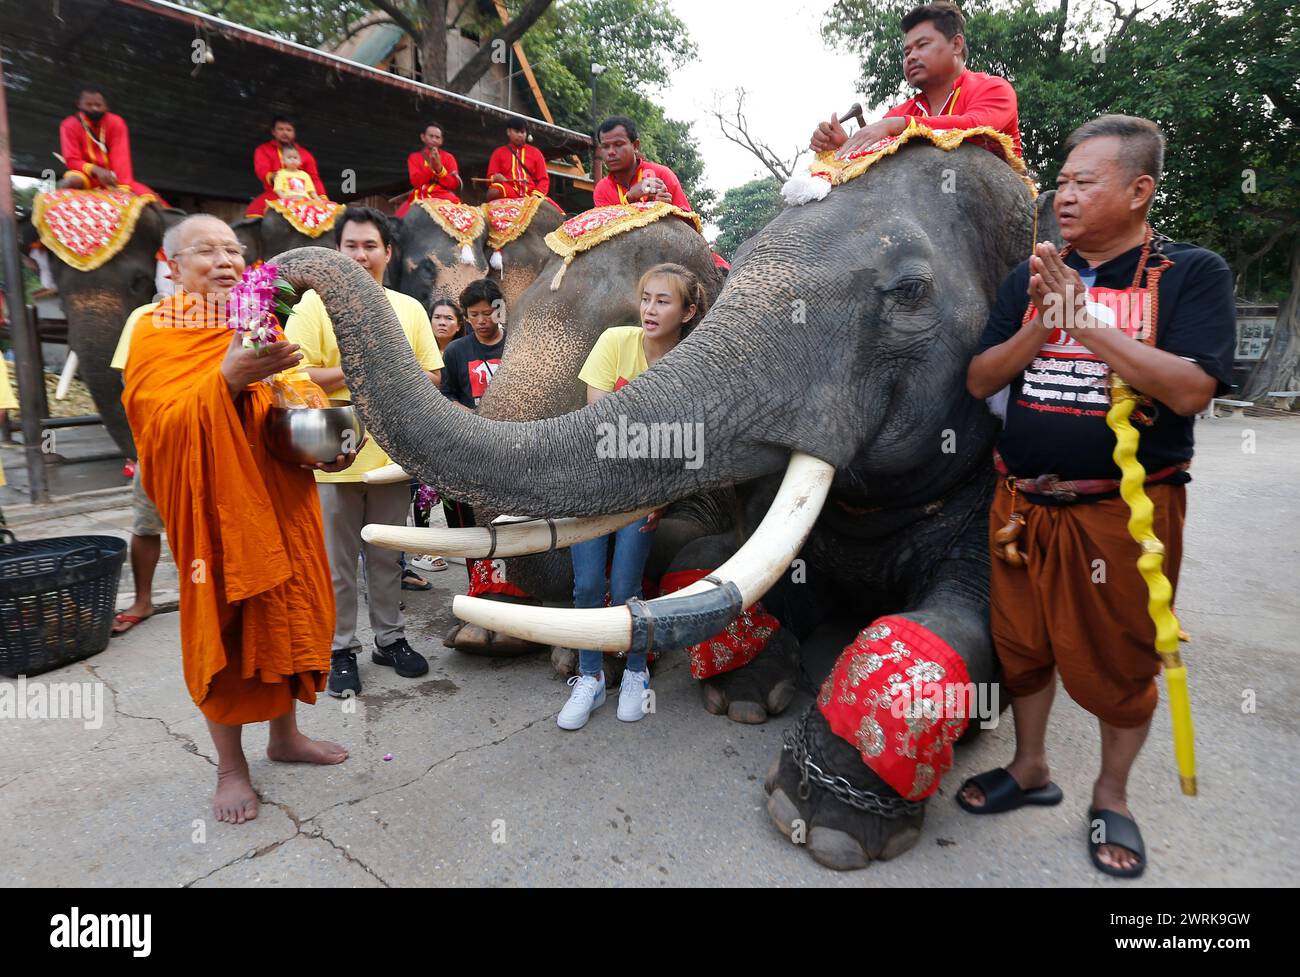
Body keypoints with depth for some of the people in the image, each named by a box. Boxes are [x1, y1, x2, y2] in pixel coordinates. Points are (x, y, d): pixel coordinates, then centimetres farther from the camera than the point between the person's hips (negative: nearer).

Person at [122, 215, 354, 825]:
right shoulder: (155, 333, -4)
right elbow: (163, 425, -16)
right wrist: (227, 379, -31)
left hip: (280, 499, 6)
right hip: (214, 504, -5)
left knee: (286, 612, 12)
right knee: (224, 626, 2)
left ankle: (285, 735, 31)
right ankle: (230, 767, 19)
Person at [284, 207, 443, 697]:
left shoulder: (410, 308, 10)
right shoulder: (316, 302, -2)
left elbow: (433, 376, 10)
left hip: (393, 453, 3)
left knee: (387, 557, 14)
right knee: (338, 562, 7)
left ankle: (390, 638, 28)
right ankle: (341, 650, 21)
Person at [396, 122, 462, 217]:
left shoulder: (448, 157, 11)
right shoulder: (414, 157, 13)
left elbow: (455, 184, 1)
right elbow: (416, 182, -2)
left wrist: (439, 168, -12)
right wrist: (430, 166, -13)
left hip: (443, 197, -1)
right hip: (420, 198, 1)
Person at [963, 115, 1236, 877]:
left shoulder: (1191, 273, -3)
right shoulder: (1033, 276, 8)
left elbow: (1192, 389, -18)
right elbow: (980, 381, 5)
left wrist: (1084, 319, -20)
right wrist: (1040, 325, -12)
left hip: (1125, 508, -4)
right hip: (1024, 504, 4)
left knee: (1119, 661, 9)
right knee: (1023, 642, 14)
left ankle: (1112, 797, 32)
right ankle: (1031, 768, 36)